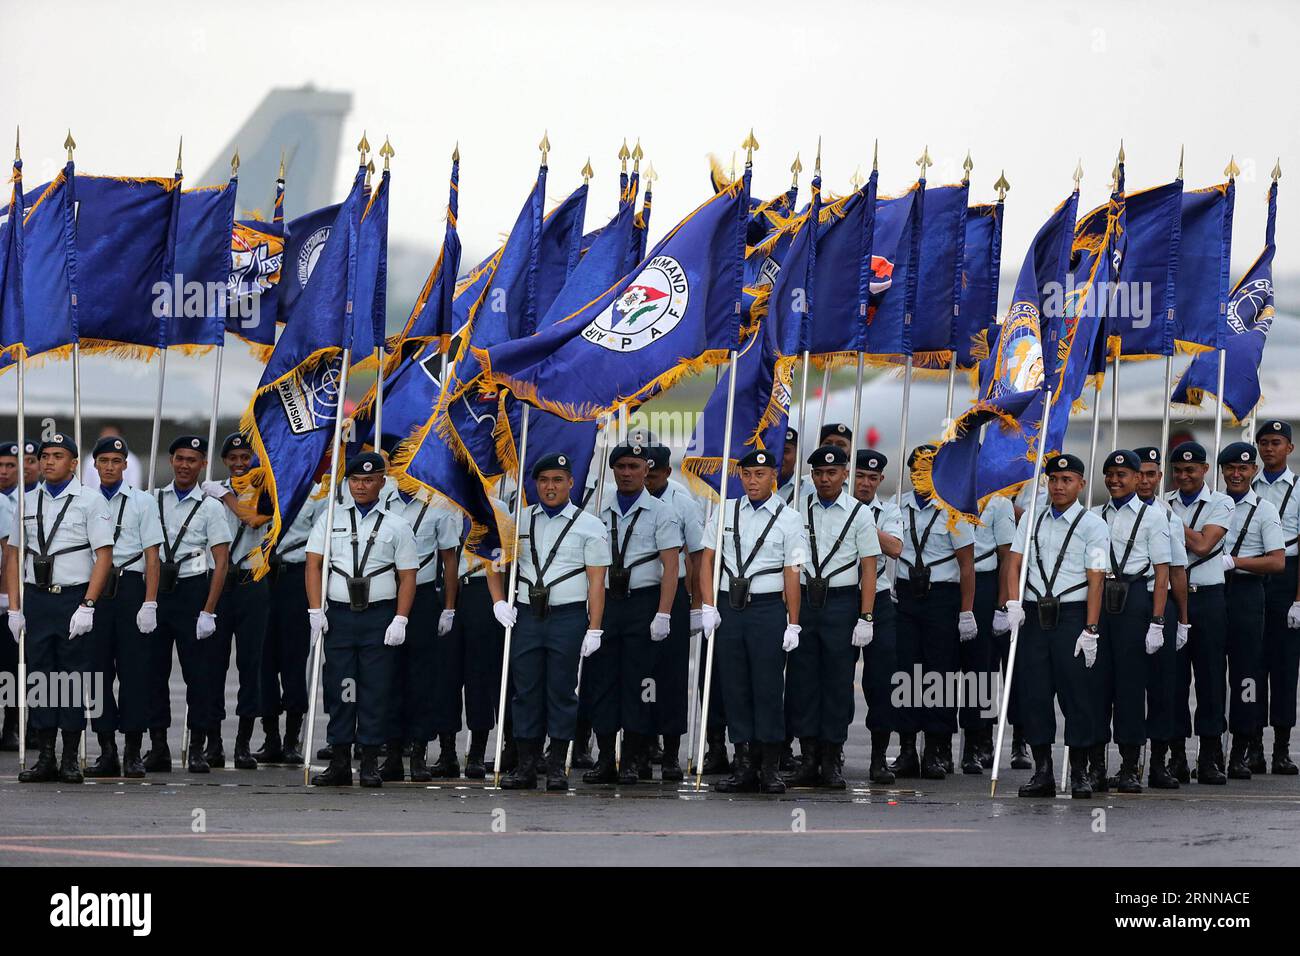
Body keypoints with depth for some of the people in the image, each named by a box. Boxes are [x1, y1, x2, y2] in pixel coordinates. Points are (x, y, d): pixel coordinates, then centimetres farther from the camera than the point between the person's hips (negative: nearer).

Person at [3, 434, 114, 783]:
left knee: (74, 679, -1)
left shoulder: (90, 501, 0)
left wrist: (87, 607, -13)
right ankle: (45, 758, 7)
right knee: (38, 677, 3)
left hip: (74, 598, -4)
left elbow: (104, 556, -5)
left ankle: (71, 759, 5)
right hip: (35, 599, 4)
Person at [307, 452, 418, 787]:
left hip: (380, 616, -1)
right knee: (339, 688, 0)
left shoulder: (396, 526, 8)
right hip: (338, 614, 1)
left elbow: (407, 577, 5)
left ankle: (370, 764, 3)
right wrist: (316, 610, -4)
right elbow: (313, 565, 6)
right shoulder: (331, 518, 10)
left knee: (377, 690, -2)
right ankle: (339, 763, 5)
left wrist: (400, 620, -5)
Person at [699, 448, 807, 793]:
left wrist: (793, 624, -4)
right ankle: (744, 766, 9)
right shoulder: (725, 512, 9)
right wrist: (708, 607, 0)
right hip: (729, 607, 3)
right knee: (735, 687, 4)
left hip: (768, 609, -3)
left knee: (768, 687, -4)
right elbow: (708, 560, 10)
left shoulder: (788, 519, 1)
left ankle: (771, 768, 2)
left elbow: (792, 574, -1)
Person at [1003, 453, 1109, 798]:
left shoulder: (1093, 525, 0)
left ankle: (1079, 773, 5)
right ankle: (1042, 772, 9)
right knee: (1033, 692, 2)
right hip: (1033, 613, 4)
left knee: (1077, 693, -3)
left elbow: (1095, 580, -5)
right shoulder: (1031, 518, 12)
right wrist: (1013, 603, -10)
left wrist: (1090, 630, -11)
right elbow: (1015, 562, 7)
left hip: (1073, 614, -3)